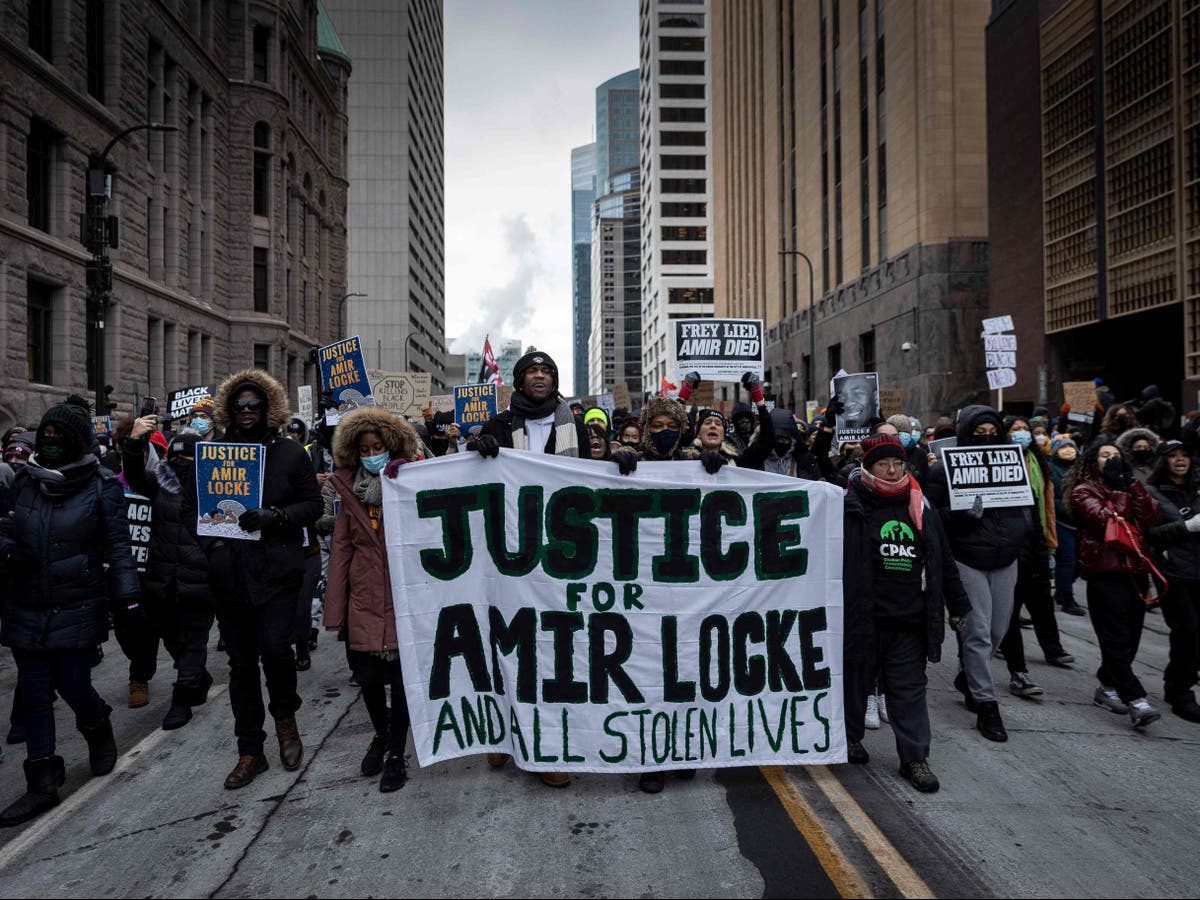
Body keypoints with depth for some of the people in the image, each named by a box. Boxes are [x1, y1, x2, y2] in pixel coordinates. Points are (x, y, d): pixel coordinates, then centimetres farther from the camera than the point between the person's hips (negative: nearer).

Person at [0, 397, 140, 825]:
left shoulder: (102, 485, -6)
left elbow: (117, 544, -5)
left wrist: (128, 592, -12)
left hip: (77, 609, -4)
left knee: (73, 686, 0)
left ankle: (98, 729, 35)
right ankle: (43, 784, 20)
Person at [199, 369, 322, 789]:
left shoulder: (290, 452, 3)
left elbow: (313, 503, 0)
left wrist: (274, 516, -16)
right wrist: (210, 544, -1)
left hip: (276, 569, -3)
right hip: (230, 574, 3)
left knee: (275, 649, -12)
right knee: (241, 662, 8)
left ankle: (285, 717, 20)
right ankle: (250, 752, 21)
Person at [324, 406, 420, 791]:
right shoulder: (350, 489, 8)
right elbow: (341, 549, 6)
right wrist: (335, 609, 2)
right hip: (364, 597, 3)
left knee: (400, 675, 2)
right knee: (368, 675, 8)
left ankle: (396, 755, 20)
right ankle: (381, 734, 37)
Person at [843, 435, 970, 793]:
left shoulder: (920, 508, 9)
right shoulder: (851, 507, -6)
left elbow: (943, 561, 16)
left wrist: (958, 605, 19)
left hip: (909, 620, 3)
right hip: (863, 616, -3)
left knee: (910, 689, 7)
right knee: (856, 679, 13)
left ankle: (915, 757, 17)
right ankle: (848, 737, 35)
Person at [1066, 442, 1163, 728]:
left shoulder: (1128, 486, 20)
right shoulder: (1083, 491, 3)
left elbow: (1152, 518, 3)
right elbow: (1106, 521, -14)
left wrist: (1132, 483, -1)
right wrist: (1118, 488, -5)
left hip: (1135, 570, 6)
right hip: (1105, 573, -6)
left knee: (1129, 638, 8)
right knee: (1117, 640, -10)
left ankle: (1107, 687, 22)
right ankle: (1136, 701, -11)